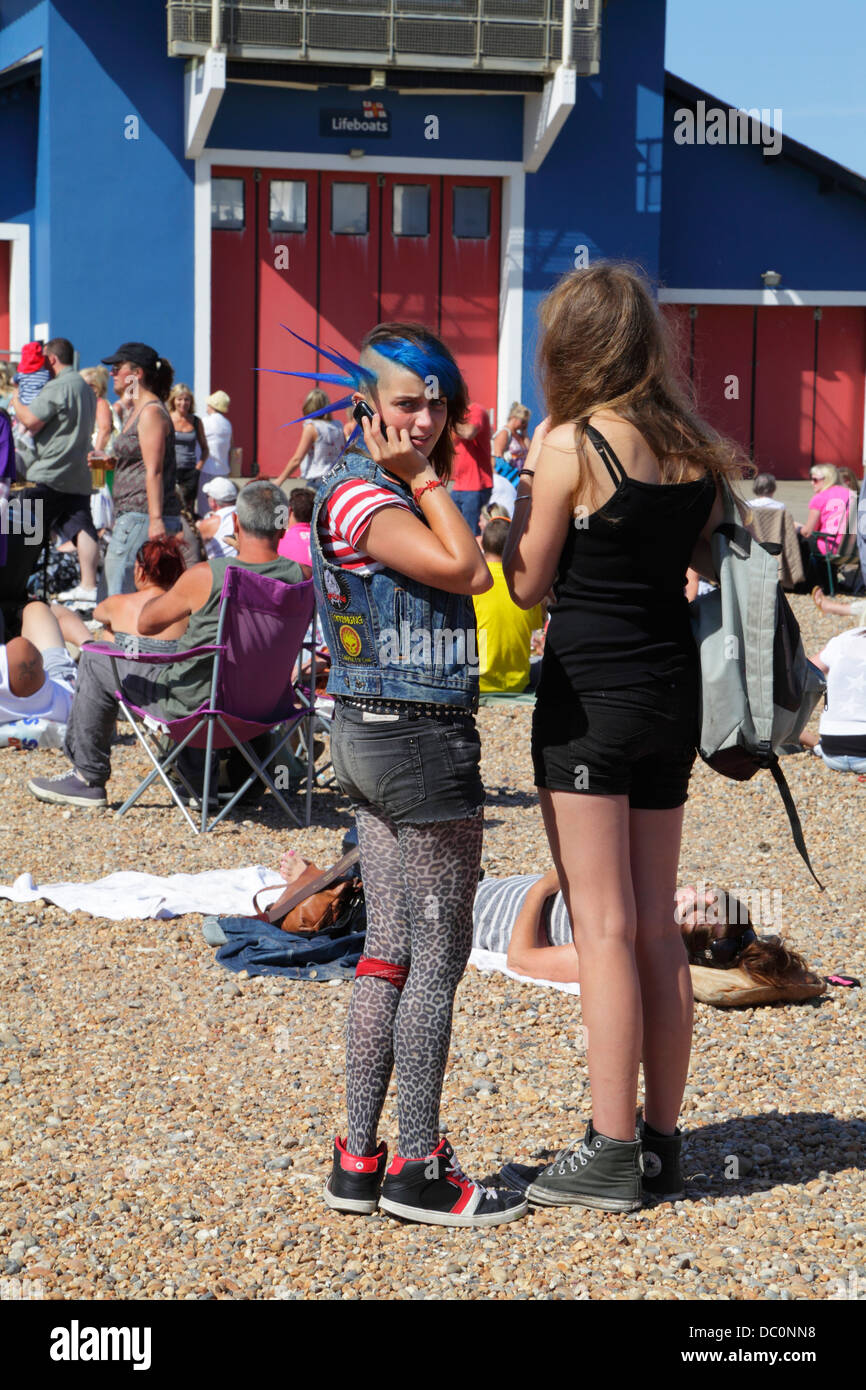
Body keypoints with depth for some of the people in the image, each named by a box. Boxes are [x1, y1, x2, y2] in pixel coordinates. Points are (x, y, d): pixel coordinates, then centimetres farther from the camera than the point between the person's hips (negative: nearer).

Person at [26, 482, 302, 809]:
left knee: (95, 662, 14)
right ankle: (198, 776, 43)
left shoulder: (206, 577, -23)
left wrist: (173, 593, 12)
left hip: (195, 705, -5)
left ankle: (88, 779, 22)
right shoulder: (296, 576, -13)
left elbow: (145, 624, -7)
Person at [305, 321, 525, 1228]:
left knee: (391, 951, 12)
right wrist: (425, 477, -14)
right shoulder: (358, 493, -15)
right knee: (440, 951, -2)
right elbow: (466, 570, -23)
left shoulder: (387, 492, 15)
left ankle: (358, 1161, 18)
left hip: (376, 735, 10)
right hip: (418, 737, -10)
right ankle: (417, 1168, 6)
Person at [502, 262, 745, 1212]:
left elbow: (527, 584, -6)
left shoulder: (572, 444, -12)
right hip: (672, 690, 7)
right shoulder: (695, 449, 6)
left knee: (604, 929, -3)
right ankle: (662, 1135, 19)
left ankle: (610, 1156, 0)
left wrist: (528, 480, 6)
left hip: (590, 694, -6)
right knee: (655, 927, 12)